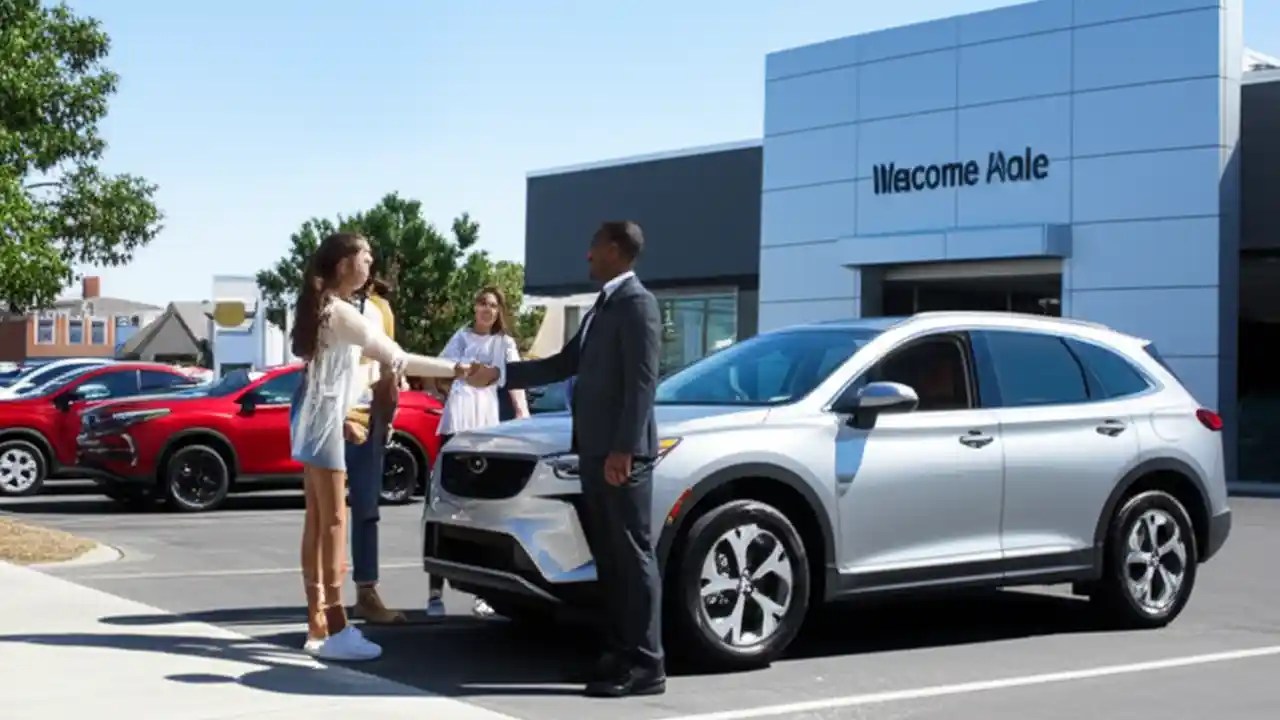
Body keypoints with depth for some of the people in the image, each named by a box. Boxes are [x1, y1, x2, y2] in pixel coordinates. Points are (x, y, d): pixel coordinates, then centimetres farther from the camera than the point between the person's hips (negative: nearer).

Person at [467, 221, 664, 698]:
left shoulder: (636, 303, -10)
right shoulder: (603, 306, 20)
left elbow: (641, 382, -17)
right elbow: (565, 364, 24)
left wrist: (623, 449, -22)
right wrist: (499, 375, 21)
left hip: (621, 453, -10)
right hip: (594, 451, 10)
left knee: (632, 557, -7)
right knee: (608, 557, 11)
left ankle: (644, 665, -4)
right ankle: (619, 653, 17)